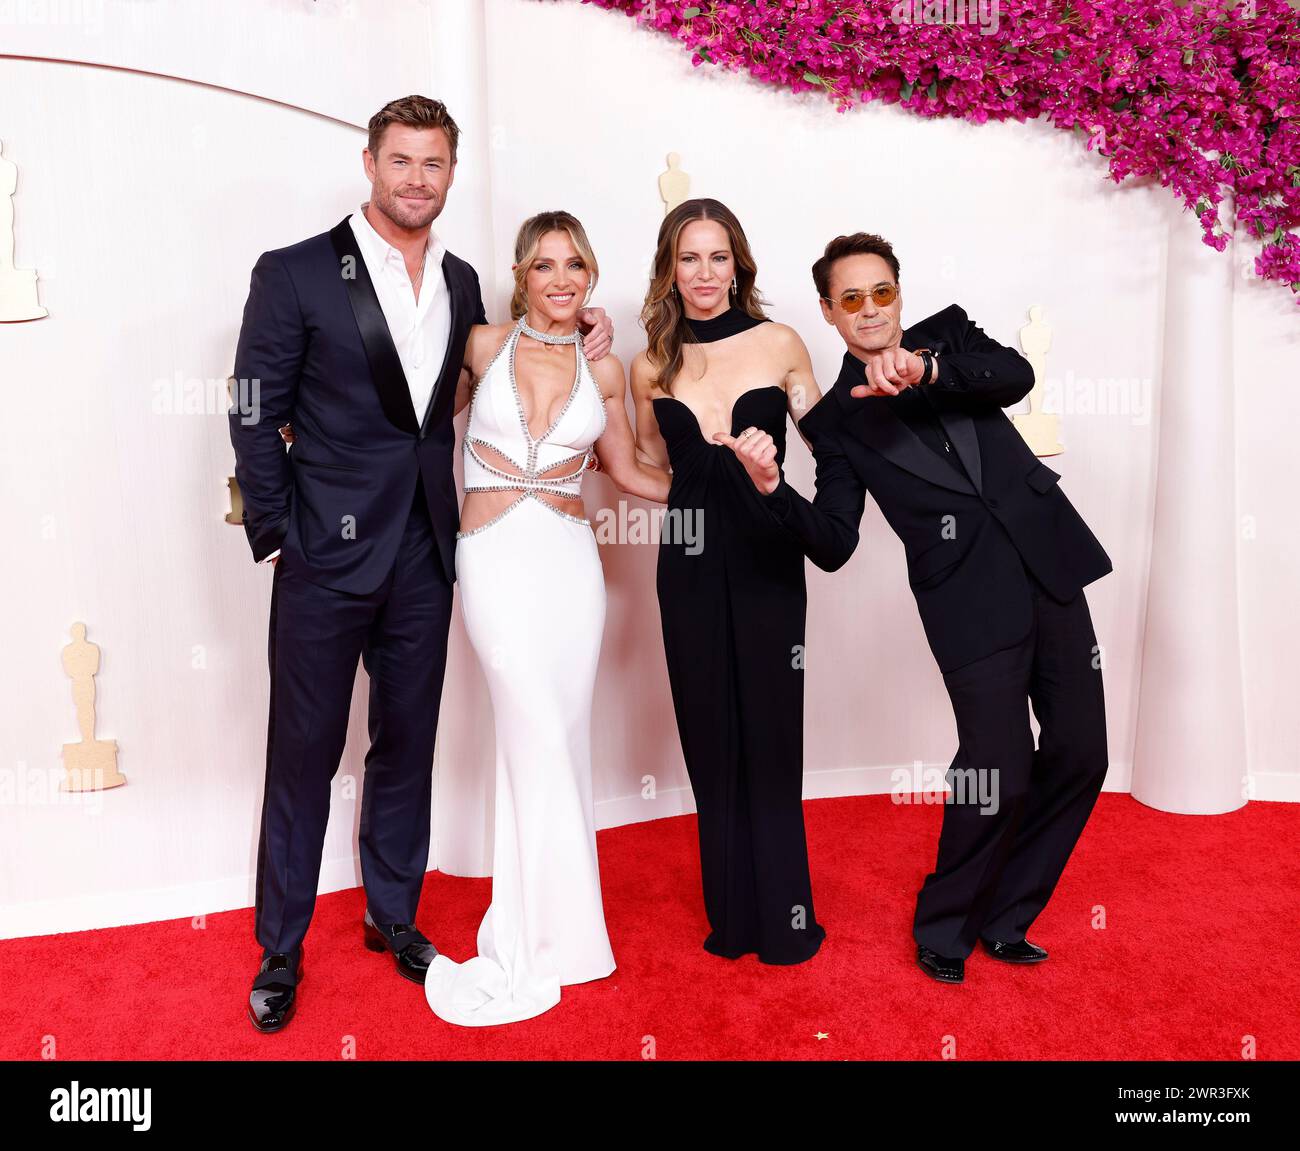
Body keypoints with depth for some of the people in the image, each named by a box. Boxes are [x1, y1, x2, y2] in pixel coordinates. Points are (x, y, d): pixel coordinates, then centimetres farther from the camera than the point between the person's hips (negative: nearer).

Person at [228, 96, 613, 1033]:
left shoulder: (461, 282, 10)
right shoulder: (295, 275, -5)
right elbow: (256, 417, -5)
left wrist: (576, 349, 1)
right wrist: (280, 534, -9)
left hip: (424, 558, 4)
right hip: (327, 557, -4)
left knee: (407, 745, 15)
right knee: (305, 753, 6)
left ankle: (393, 917, 35)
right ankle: (280, 950, 25)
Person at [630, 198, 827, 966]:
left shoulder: (779, 344, 1)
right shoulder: (652, 367, 7)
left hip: (767, 563, -2)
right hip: (691, 567, 2)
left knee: (770, 738, 5)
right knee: (712, 742, 9)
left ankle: (784, 916, 22)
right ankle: (732, 914, 25)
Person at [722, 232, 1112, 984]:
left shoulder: (948, 333, 12)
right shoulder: (836, 419, 4)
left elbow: (1017, 377, -9)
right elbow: (833, 545, -5)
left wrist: (926, 370, -25)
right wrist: (772, 486, -21)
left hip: (1049, 563, 4)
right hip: (971, 598, -4)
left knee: (1080, 754, 8)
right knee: (999, 773, -8)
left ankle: (1002, 917, 28)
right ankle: (944, 929, 19)